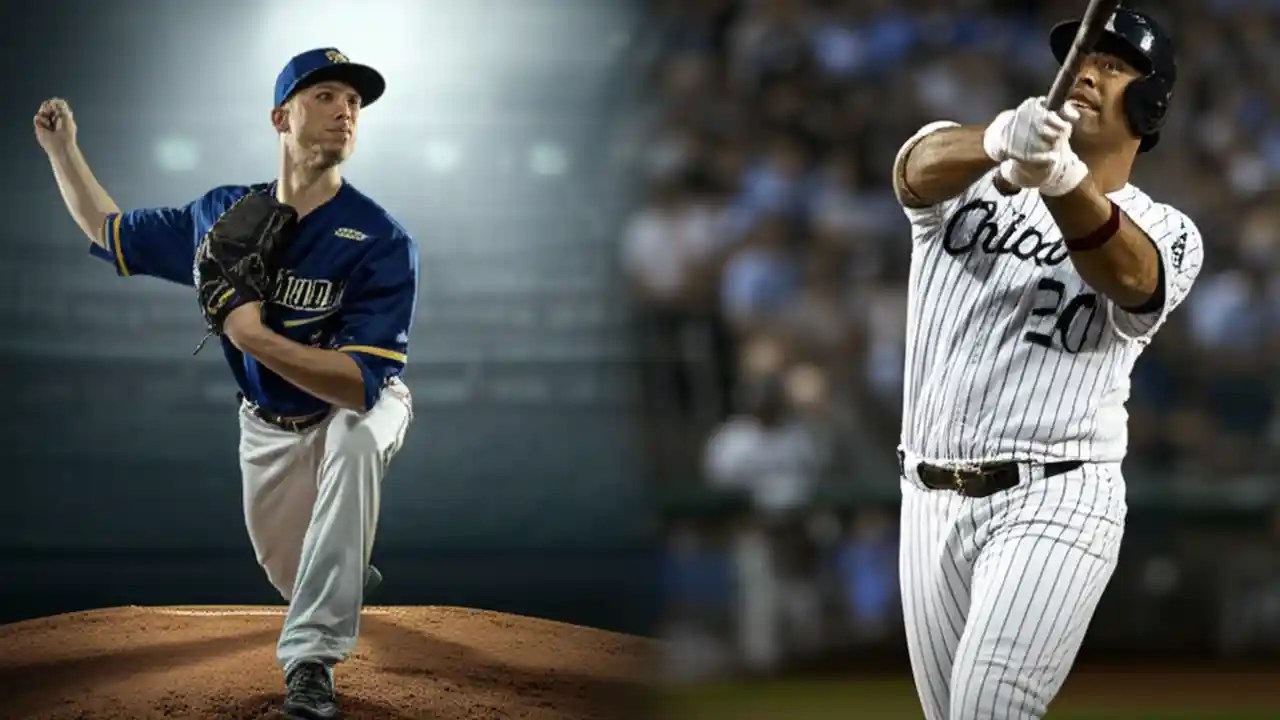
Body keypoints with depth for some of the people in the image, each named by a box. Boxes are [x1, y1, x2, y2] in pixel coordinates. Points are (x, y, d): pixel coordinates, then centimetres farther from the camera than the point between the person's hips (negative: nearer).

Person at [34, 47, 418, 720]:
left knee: (355, 438, -40)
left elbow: (361, 386, -39)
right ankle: (350, 568, 55)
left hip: (361, 407, -5)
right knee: (293, 579, 14)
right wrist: (63, 149, -3)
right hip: (268, 427, 5)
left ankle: (312, 659, -34)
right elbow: (110, 232, 5)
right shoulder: (223, 214, -13)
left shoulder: (381, 242, -30)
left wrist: (253, 337, -46)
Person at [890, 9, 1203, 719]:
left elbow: (1126, 273, -24)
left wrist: (1059, 178, -45)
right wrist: (1002, 139, -43)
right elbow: (922, 167, -18)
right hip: (930, 502, 4)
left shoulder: (1164, 231, 1)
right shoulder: (967, 180, 7)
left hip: (1052, 503, -4)